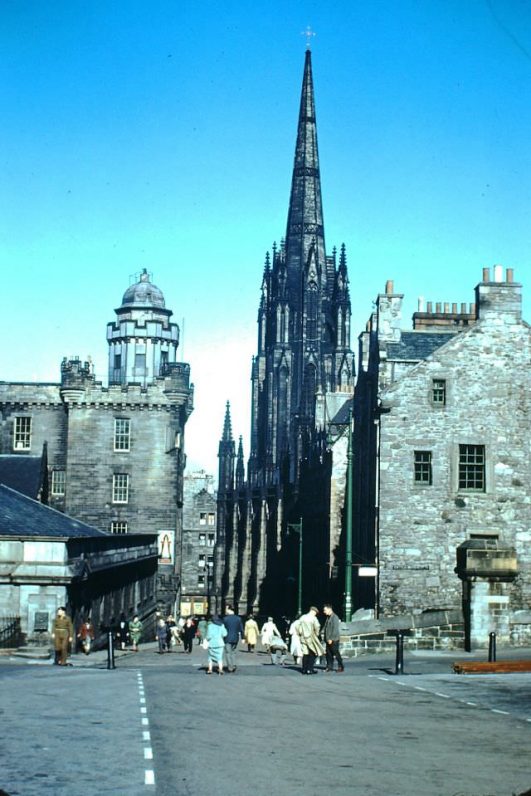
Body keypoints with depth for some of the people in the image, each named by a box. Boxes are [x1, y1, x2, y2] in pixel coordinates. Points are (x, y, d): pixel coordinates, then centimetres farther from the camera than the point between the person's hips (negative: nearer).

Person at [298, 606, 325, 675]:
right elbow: (317, 627, -17)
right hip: (311, 638, -5)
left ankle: (304, 669, 12)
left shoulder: (302, 617, 7)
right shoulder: (313, 618, -9)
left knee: (305, 653, 12)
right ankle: (310, 669, -3)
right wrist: (316, 634, 0)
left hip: (303, 638, 5)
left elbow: (298, 627, 9)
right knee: (313, 654, 3)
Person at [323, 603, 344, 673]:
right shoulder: (328, 617, 16)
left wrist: (331, 639, -18)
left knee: (336, 653, -5)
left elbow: (335, 629, -17)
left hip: (333, 640, -9)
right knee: (328, 654, 9)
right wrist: (325, 637, 12)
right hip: (328, 640, 9)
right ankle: (329, 667, 15)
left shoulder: (334, 617, -12)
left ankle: (341, 667, 1)